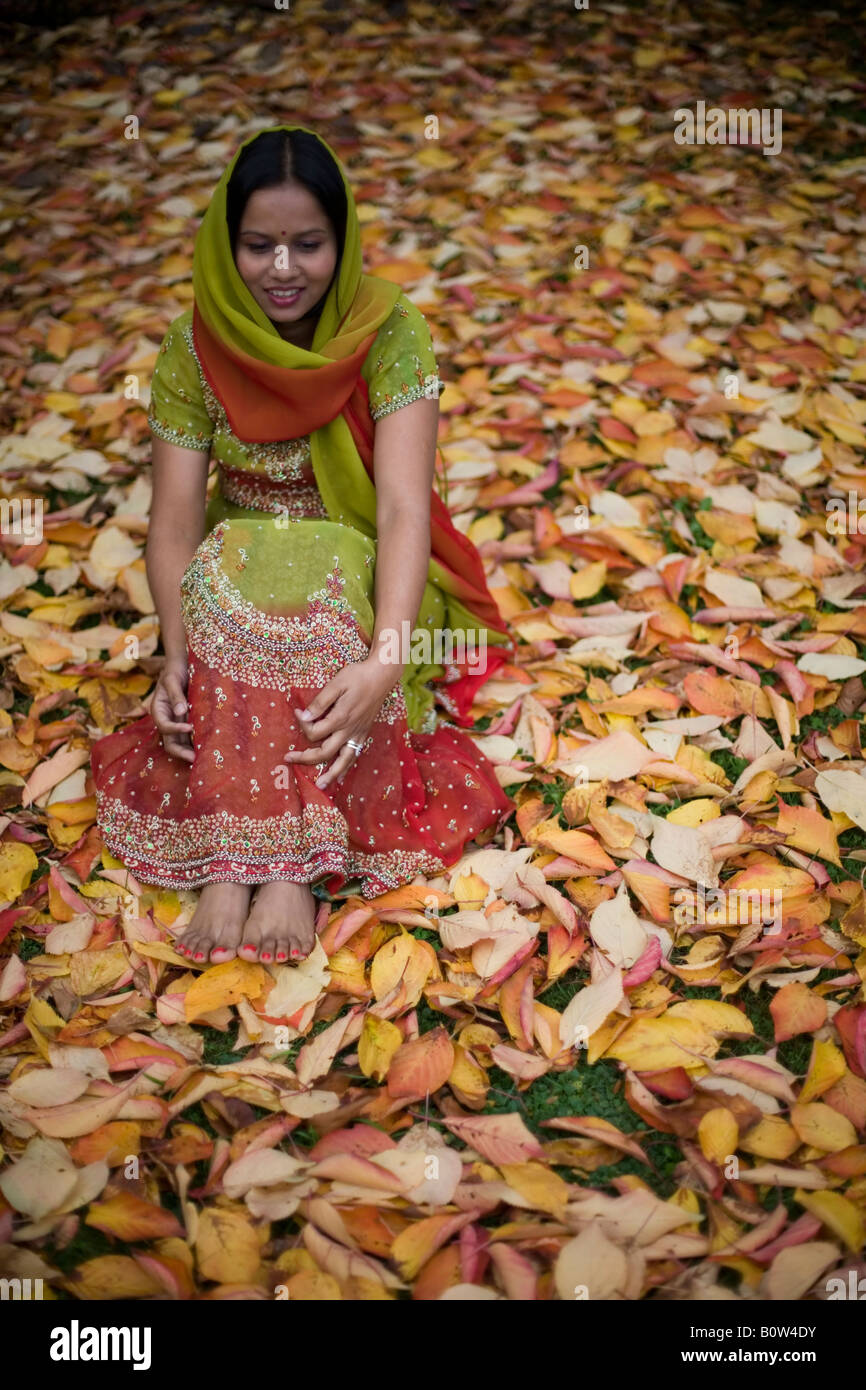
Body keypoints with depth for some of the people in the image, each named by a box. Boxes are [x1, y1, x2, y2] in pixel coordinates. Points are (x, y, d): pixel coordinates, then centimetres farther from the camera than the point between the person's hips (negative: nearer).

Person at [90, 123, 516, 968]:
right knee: (221, 578, -33)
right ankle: (229, 864, -36)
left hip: (361, 564, -2)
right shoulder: (195, 344, -8)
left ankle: (293, 867, -38)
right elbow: (175, 516, -13)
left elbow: (403, 507, -26)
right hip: (242, 554, 2)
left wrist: (384, 661, -42)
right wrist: (175, 654, -31)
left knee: (322, 594, -36)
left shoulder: (389, 332, -15)